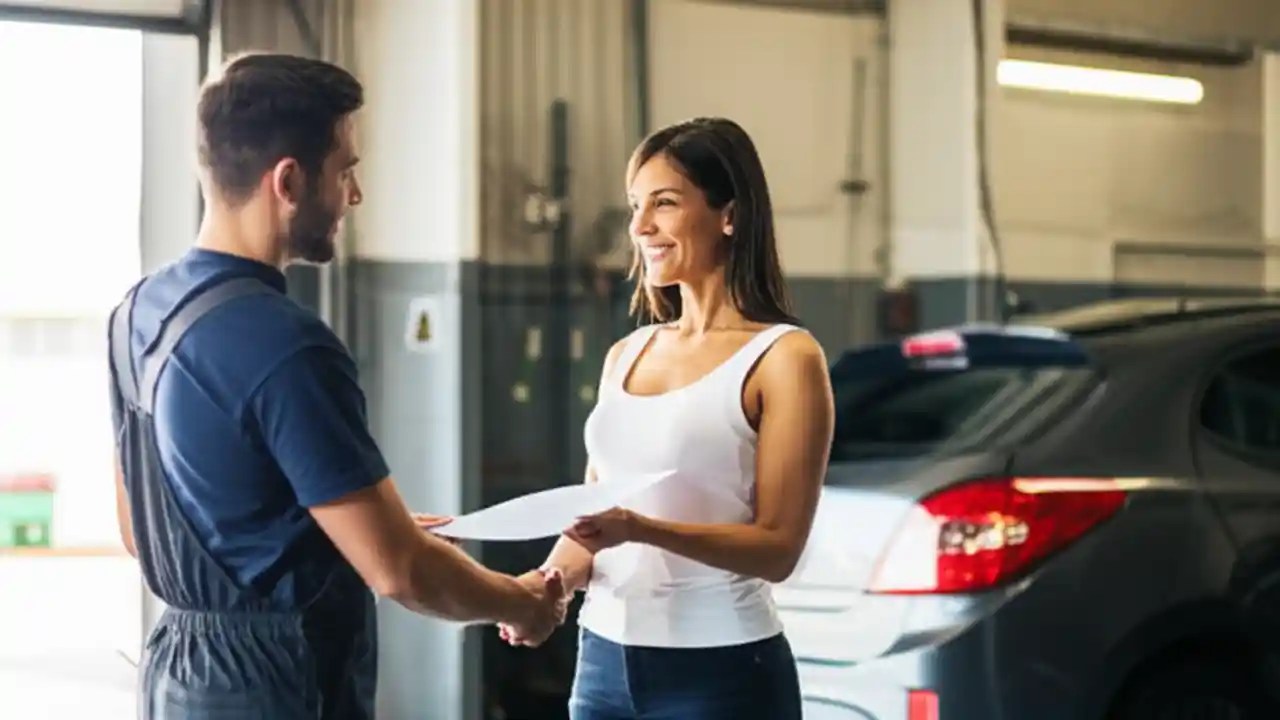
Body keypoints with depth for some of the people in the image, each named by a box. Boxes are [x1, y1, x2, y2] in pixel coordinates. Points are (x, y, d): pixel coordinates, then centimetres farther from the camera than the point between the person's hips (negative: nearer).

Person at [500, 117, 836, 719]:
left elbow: (779, 547, -12)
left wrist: (640, 530, -24)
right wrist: (550, 579, -6)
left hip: (720, 669, -5)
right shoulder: (624, 356, 10)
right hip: (603, 661, 5)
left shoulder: (783, 358, -8)